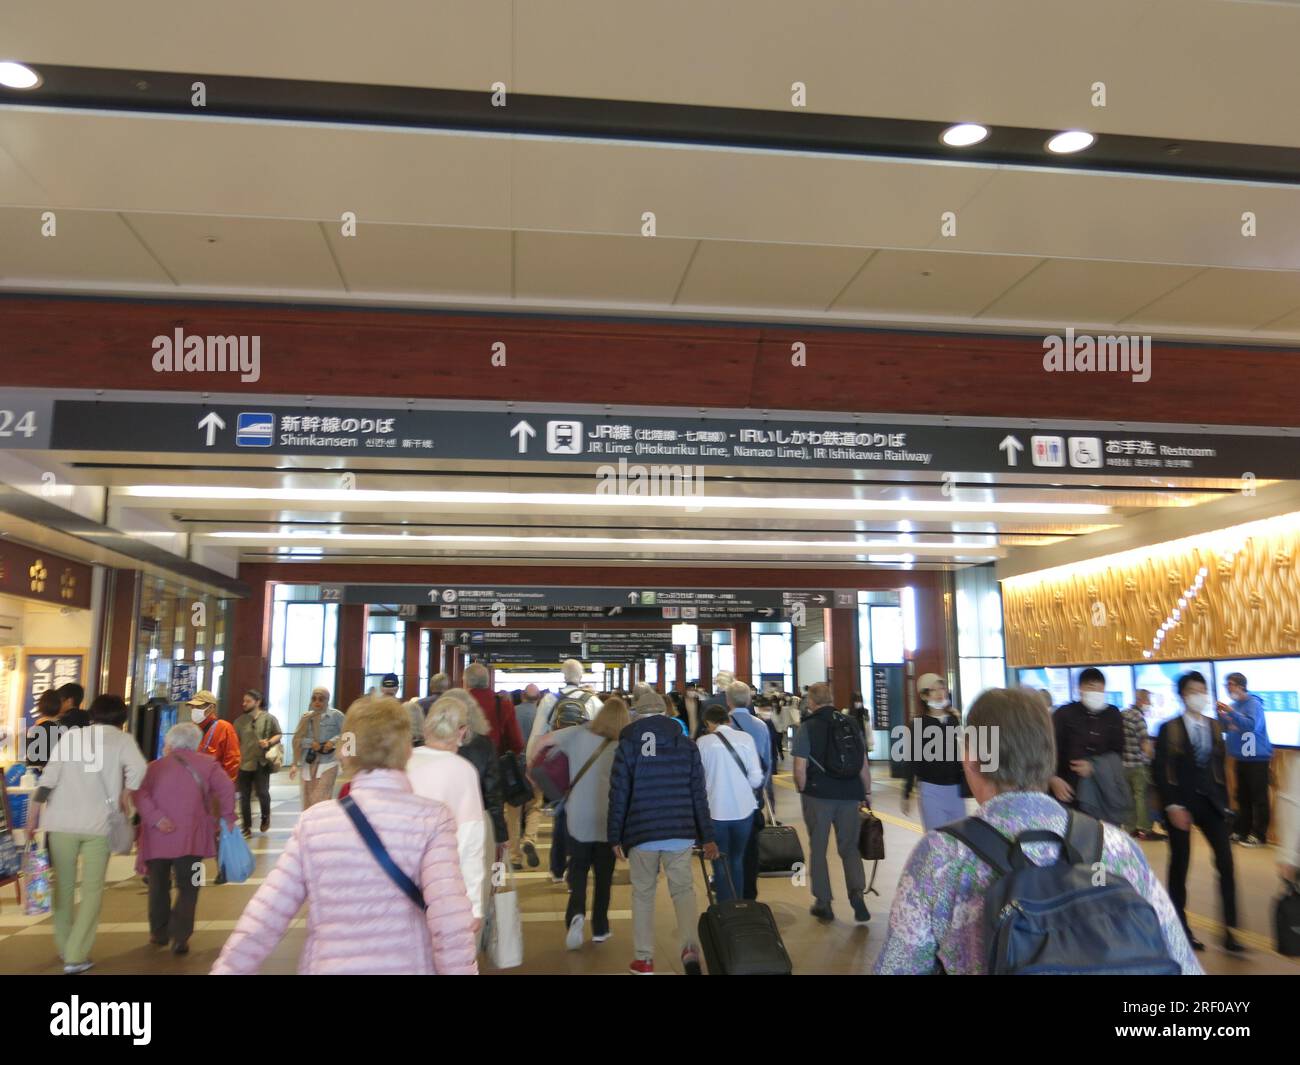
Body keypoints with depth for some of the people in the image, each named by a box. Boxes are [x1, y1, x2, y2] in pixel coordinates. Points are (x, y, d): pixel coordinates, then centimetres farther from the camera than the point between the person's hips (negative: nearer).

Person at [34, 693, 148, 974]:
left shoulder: (70, 735, 9)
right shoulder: (122, 739, 2)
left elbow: (48, 777, 1)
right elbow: (138, 767, -18)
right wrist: (125, 793, -1)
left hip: (61, 822, 3)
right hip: (99, 824, -2)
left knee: (63, 885, 18)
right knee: (92, 890, 6)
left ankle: (64, 947, 30)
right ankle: (76, 956, -1)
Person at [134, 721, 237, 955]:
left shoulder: (155, 766, 11)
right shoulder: (207, 764, 8)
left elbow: (140, 793, -5)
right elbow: (226, 788, -5)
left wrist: (154, 817, -10)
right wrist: (228, 816, 5)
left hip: (157, 836, 2)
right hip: (190, 836, -2)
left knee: (159, 885, 20)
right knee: (188, 887, 5)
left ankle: (159, 932, 29)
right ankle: (179, 935, -9)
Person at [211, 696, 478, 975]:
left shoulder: (313, 821, -5)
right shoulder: (431, 818, -13)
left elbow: (262, 919, -5)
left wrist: (225, 969, 4)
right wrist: (464, 970, -12)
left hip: (328, 966, 2)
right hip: (407, 967, -2)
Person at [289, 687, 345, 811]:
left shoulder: (336, 715, -2)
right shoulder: (306, 717, 7)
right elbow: (298, 738, 2)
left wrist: (333, 741, -18)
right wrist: (311, 743, -13)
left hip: (328, 762, -4)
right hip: (309, 762, 4)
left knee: (321, 800, -12)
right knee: (309, 800, 9)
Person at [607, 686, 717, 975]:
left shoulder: (627, 745, -3)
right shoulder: (687, 744, 4)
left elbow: (618, 796, -4)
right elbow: (698, 794, 4)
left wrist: (615, 837, 4)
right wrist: (707, 836, 8)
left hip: (641, 834, -1)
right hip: (680, 833, 2)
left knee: (643, 894, 12)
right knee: (683, 889, 11)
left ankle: (643, 960, 15)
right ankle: (691, 946, -10)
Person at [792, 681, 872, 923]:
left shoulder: (807, 728, -8)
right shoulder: (851, 724, 4)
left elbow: (800, 769, -11)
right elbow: (863, 763, 6)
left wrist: (803, 791, 5)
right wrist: (867, 792, 15)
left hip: (818, 796, -3)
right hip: (850, 795, 3)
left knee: (818, 849, 11)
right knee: (849, 848, 14)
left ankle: (823, 903, 17)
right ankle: (857, 891, -6)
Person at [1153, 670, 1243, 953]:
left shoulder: (1215, 726, 6)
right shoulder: (1169, 729, -8)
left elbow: (1220, 766, 10)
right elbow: (1160, 771, -10)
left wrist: (1224, 803, 7)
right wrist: (1172, 806, -15)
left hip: (1210, 801, 4)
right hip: (1181, 803, -4)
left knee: (1226, 863, -3)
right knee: (1180, 863, 6)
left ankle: (1229, 930, 6)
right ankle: (1181, 927, 20)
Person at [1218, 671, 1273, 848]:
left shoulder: (1253, 704, -14)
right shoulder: (1233, 705, 8)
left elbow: (1252, 725, -29)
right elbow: (1226, 728, 12)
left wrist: (1231, 712, -33)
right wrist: (1221, 715, -7)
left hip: (1256, 758, -8)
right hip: (1240, 758, 8)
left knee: (1258, 798, -3)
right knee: (1242, 797, 13)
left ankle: (1258, 835, 1)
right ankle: (1242, 831, 20)